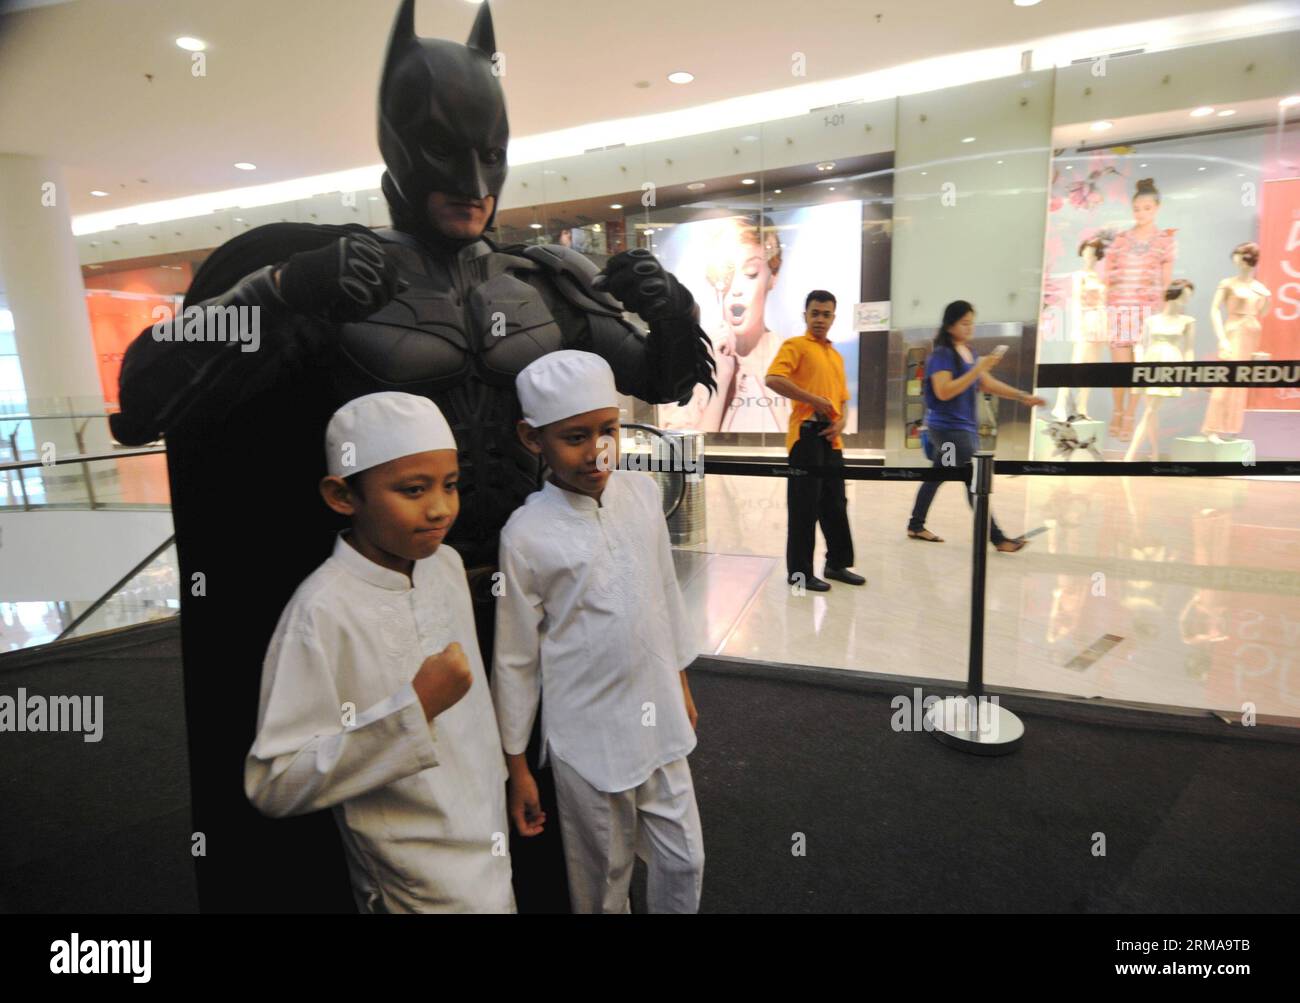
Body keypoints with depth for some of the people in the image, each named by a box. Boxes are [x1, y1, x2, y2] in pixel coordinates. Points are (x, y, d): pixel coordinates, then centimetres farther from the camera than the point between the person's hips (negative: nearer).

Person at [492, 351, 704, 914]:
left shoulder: (643, 493, -5)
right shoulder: (526, 535, -16)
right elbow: (515, 659, -8)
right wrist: (516, 766, -1)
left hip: (660, 725, 4)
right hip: (587, 742, -4)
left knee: (684, 861, 18)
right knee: (602, 880, 16)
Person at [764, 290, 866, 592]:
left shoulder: (836, 356, 21)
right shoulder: (796, 345, -2)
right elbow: (773, 379, -19)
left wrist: (841, 421, 2)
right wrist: (814, 400, -17)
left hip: (831, 438, 7)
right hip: (806, 432, -7)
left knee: (835, 503, 13)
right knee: (805, 505, -4)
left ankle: (837, 563, 25)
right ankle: (799, 572, 5)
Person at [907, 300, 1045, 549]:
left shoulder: (969, 352, 12)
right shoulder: (942, 354, -14)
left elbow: (987, 384, 15)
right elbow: (944, 392, -24)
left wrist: (1023, 396, 7)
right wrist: (978, 368, -25)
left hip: (966, 427, 9)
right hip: (948, 428, -9)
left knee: (937, 476, 15)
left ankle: (915, 526, 26)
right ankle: (998, 539, -5)